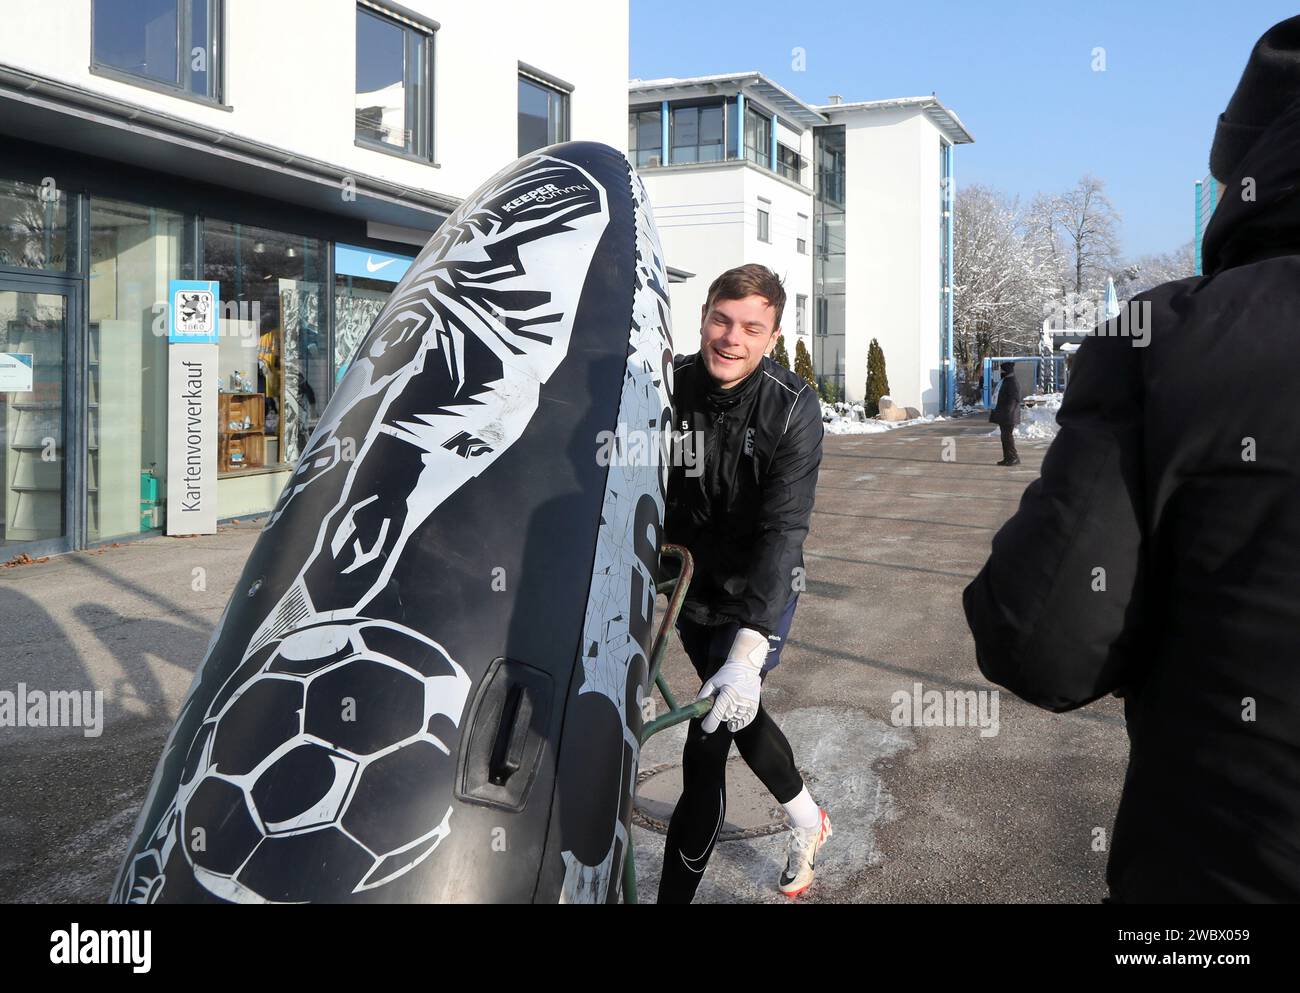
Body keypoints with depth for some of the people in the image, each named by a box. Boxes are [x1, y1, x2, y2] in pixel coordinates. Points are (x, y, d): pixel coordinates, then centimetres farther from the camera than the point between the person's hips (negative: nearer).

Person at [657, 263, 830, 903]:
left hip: (759, 597, -4)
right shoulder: (669, 385, -13)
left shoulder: (793, 408, -21)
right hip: (692, 586, 4)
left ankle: (675, 893, 8)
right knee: (739, 716, 21)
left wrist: (749, 650, -38)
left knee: (704, 753, -8)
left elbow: (783, 530, -28)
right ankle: (807, 820, 48)